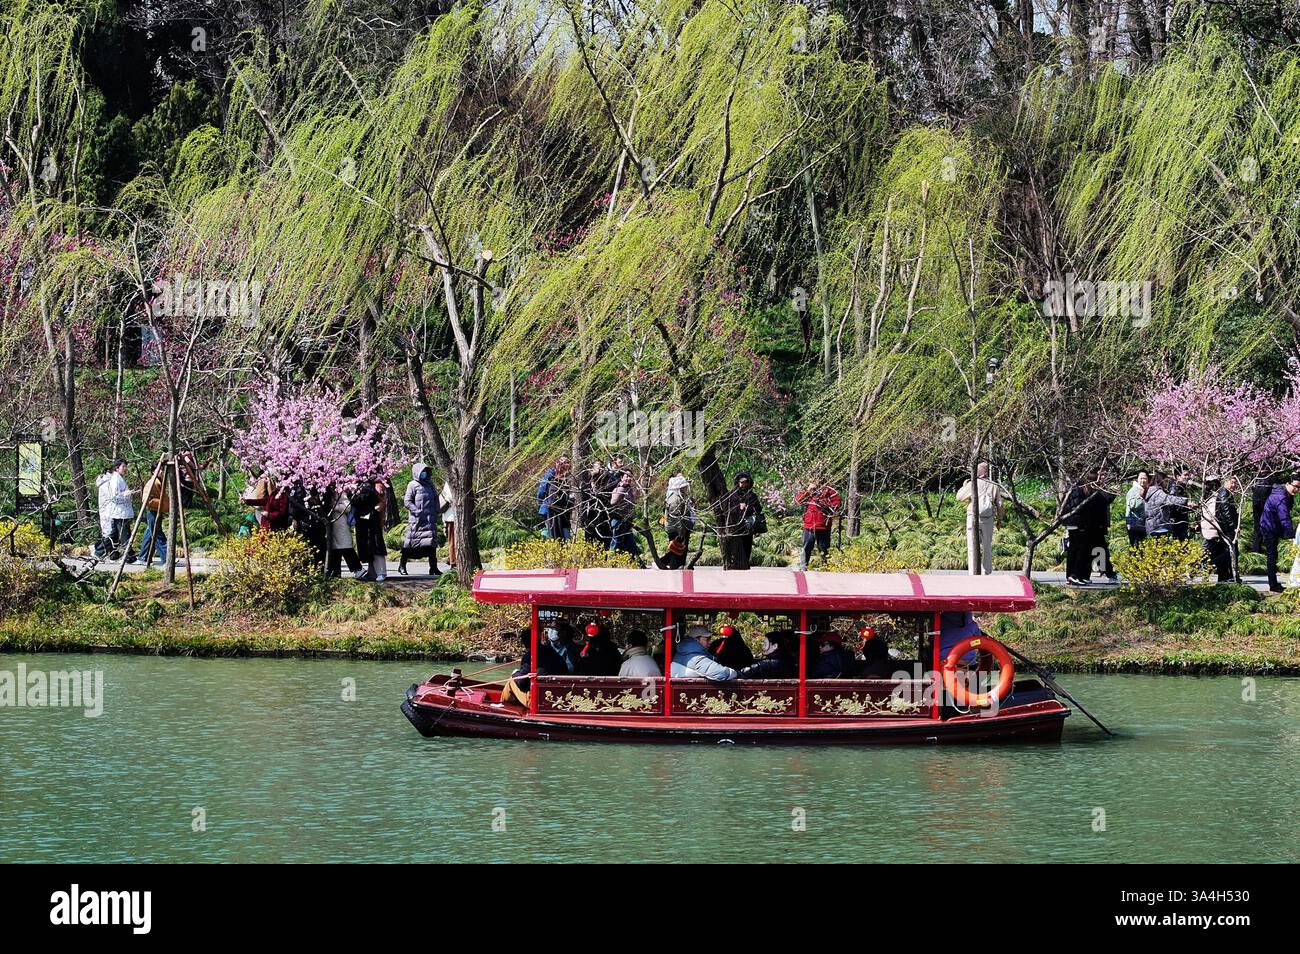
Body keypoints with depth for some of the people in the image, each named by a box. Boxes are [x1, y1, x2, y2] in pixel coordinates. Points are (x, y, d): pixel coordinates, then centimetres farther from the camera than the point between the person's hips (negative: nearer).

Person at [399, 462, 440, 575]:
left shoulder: (430, 485, 17)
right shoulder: (413, 485, -1)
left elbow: (436, 501, 22)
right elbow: (407, 501, -8)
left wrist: (436, 513, 8)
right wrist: (417, 511, -16)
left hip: (430, 519, 5)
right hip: (416, 519, -5)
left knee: (432, 542, -1)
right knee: (410, 542, -1)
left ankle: (433, 568, -1)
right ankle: (402, 565, 11)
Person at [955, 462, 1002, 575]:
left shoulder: (973, 484, -4)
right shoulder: (995, 486, 5)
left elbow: (959, 498, 5)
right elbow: (999, 505, 6)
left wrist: (964, 486, 22)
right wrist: (999, 519, 20)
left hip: (973, 518, -3)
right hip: (988, 519, 3)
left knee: (972, 547, -1)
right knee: (987, 547, 13)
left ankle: (972, 574, -8)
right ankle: (986, 573, 14)